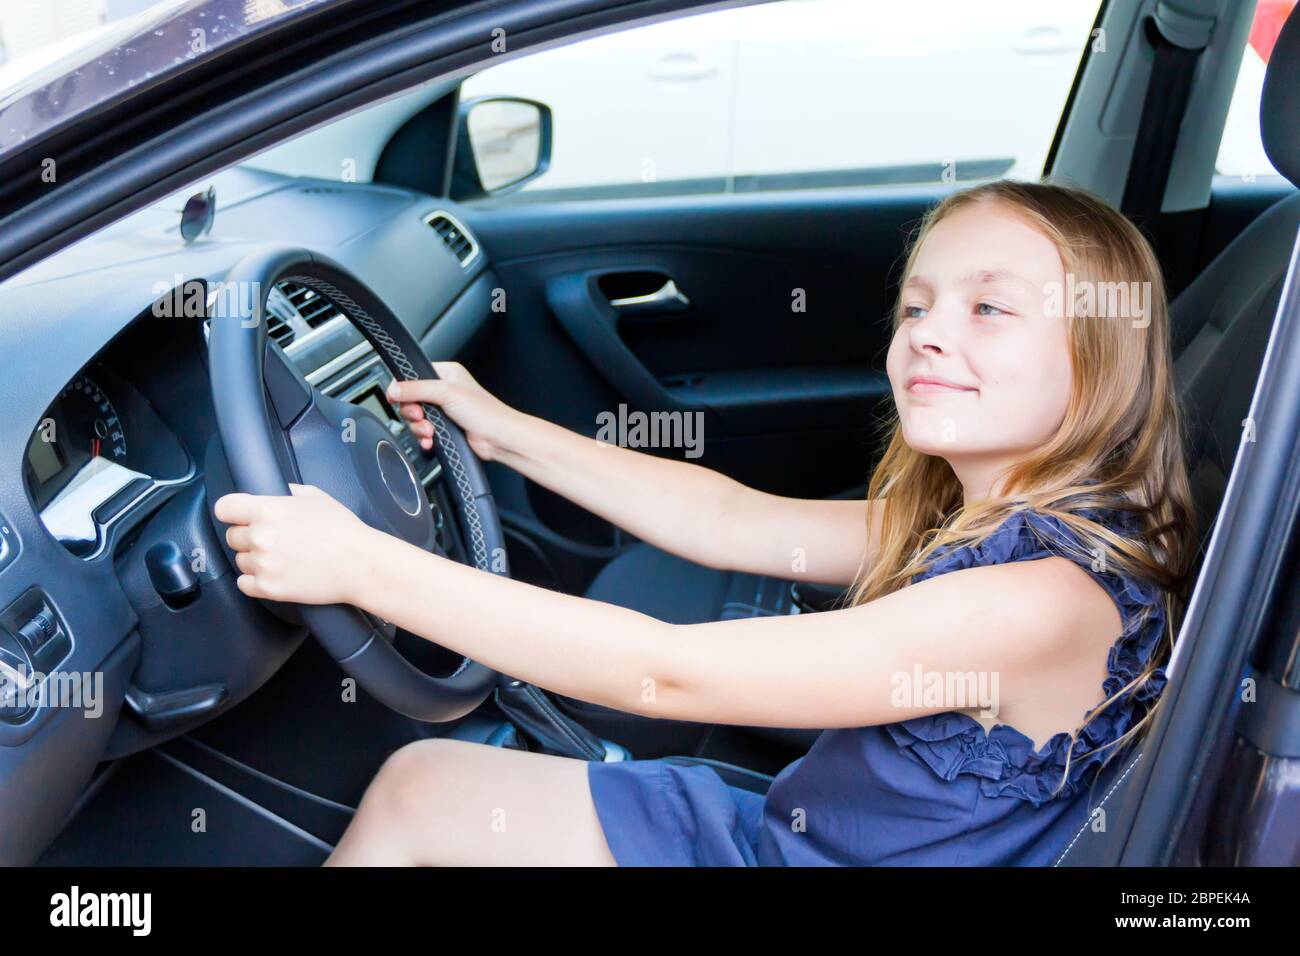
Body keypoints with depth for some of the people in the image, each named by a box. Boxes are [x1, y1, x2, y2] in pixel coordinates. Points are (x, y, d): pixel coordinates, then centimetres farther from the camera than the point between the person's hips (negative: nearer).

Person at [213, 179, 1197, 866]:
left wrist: (362, 564, -29)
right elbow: (729, 519, 4)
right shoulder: (982, 525, -2)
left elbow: (668, 673, -32)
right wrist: (505, 431, 7)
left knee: (421, 795, -1)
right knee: (420, 786, 7)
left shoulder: (1048, 599, -29)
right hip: (787, 824, 7)